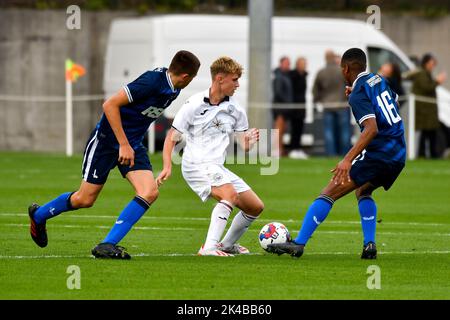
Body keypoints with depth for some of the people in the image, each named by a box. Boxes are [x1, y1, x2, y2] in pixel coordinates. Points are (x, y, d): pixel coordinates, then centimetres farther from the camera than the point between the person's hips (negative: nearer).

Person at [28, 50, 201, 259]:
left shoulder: (173, 89, -1)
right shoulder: (151, 82, -27)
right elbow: (110, 105, -27)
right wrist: (124, 145, -26)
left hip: (133, 144, 7)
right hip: (107, 139, -7)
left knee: (149, 193, -15)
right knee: (85, 199, 3)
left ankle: (107, 245, -13)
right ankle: (38, 215, 32)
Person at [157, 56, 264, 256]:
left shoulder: (235, 110, 6)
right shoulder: (194, 105, -8)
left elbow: (244, 145, 10)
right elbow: (172, 137, -4)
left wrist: (249, 141, -14)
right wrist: (167, 167, -16)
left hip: (217, 168, 7)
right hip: (196, 165, -7)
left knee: (256, 206, 7)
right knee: (230, 194, -32)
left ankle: (227, 244, 27)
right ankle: (209, 248, -38)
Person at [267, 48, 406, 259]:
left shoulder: (359, 95, -11)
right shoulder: (379, 80, 13)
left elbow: (372, 129, -25)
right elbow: (393, 99, 37)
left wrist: (348, 160, -32)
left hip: (378, 153, -8)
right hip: (399, 155, 8)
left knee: (329, 193, -6)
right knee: (363, 191, 30)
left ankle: (299, 244, -14)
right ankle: (369, 245, 12)